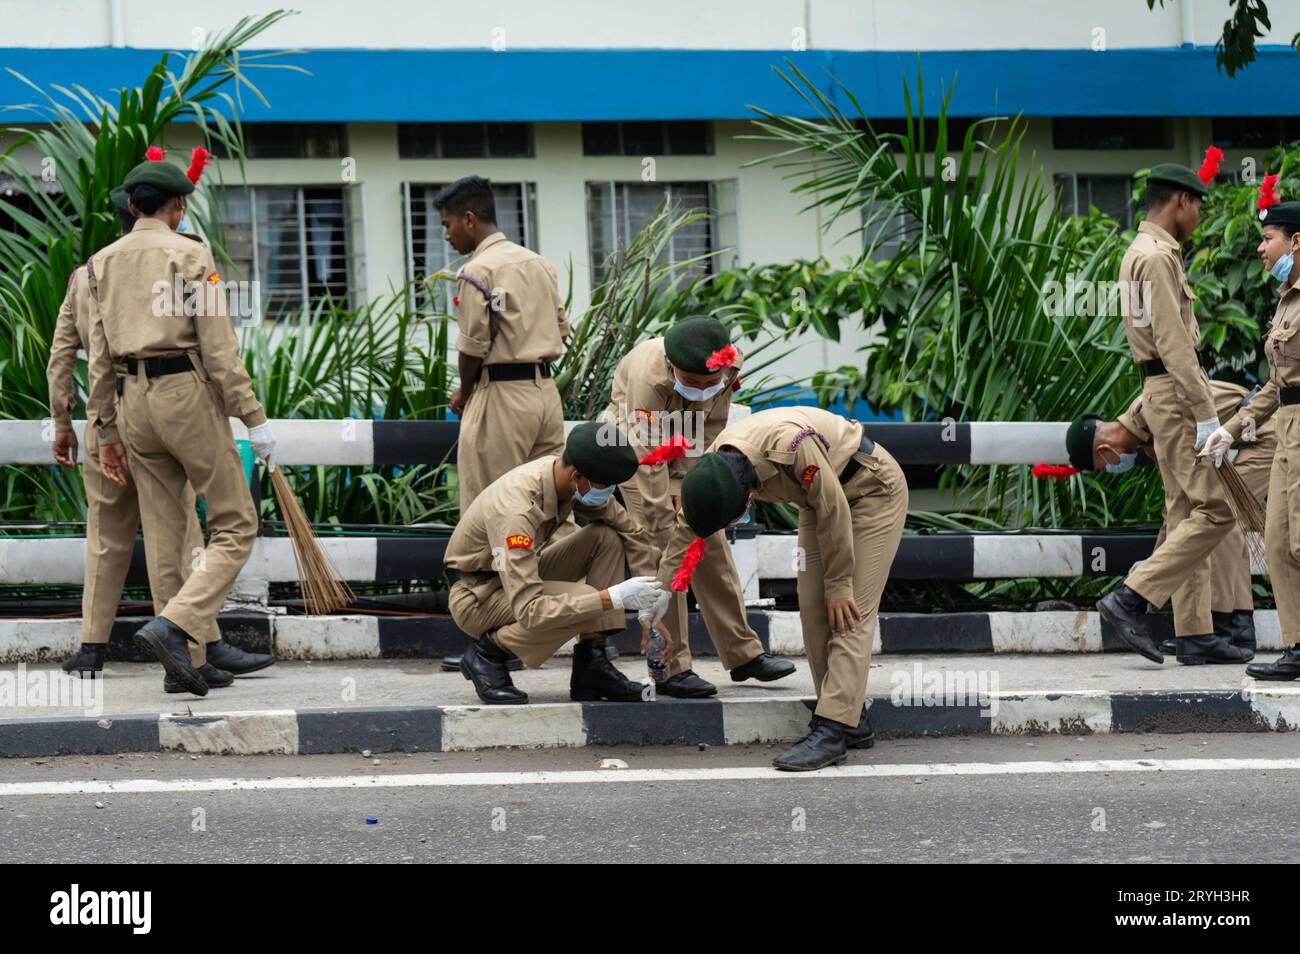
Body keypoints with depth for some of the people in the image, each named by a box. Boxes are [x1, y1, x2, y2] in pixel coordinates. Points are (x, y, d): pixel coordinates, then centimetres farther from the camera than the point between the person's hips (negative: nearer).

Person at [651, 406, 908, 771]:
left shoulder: (789, 444, -40)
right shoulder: (713, 467, -18)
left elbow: (833, 509, -28)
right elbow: (686, 529, -2)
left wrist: (838, 586, -19)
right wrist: (661, 591, -2)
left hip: (874, 488, -8)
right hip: (822, 495, 8)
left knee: (849, 612, -14)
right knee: (812, 608, 1)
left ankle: (832, 731, -19)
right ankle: (852, 721, 10)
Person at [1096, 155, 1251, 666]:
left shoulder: (1140, 252, 18)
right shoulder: (1157, 256, -14)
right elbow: (1172, 342, -20)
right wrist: (1205, 413, -21)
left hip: (1162, 393, 11)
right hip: (1176, 393, -11)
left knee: (1186, 513, 9)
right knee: (1215, 509, -11)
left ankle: (1195, 633, 9)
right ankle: (1131, 599, -13)